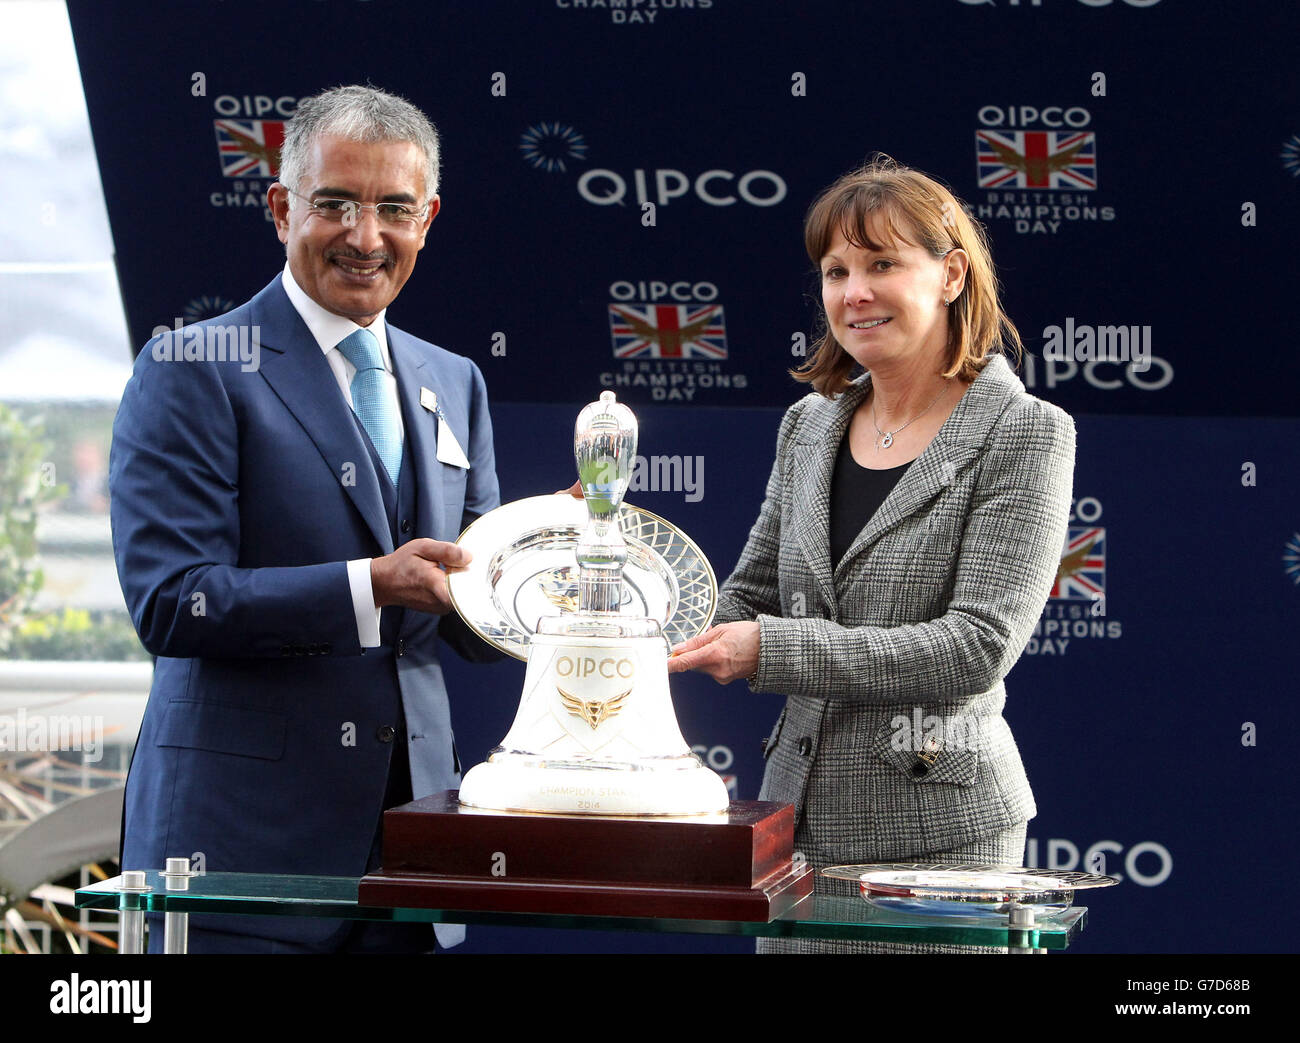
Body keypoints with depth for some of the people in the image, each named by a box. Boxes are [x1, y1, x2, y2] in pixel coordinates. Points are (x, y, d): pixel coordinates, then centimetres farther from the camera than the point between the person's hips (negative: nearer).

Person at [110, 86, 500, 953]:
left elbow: (472, 626, 15)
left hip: (410, 823, 6)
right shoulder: (193, 371, -4)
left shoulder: (453, 385, 16)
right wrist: (372, 585, -22)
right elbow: (169, 602, -14)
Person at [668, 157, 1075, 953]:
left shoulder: (1024, 434, -7)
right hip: (801, 816, 5)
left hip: (938, 827, -5)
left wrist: (773, 650, -21)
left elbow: (979, 646, -16)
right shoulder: (810, 427, 11)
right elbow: (750, 596, 18)